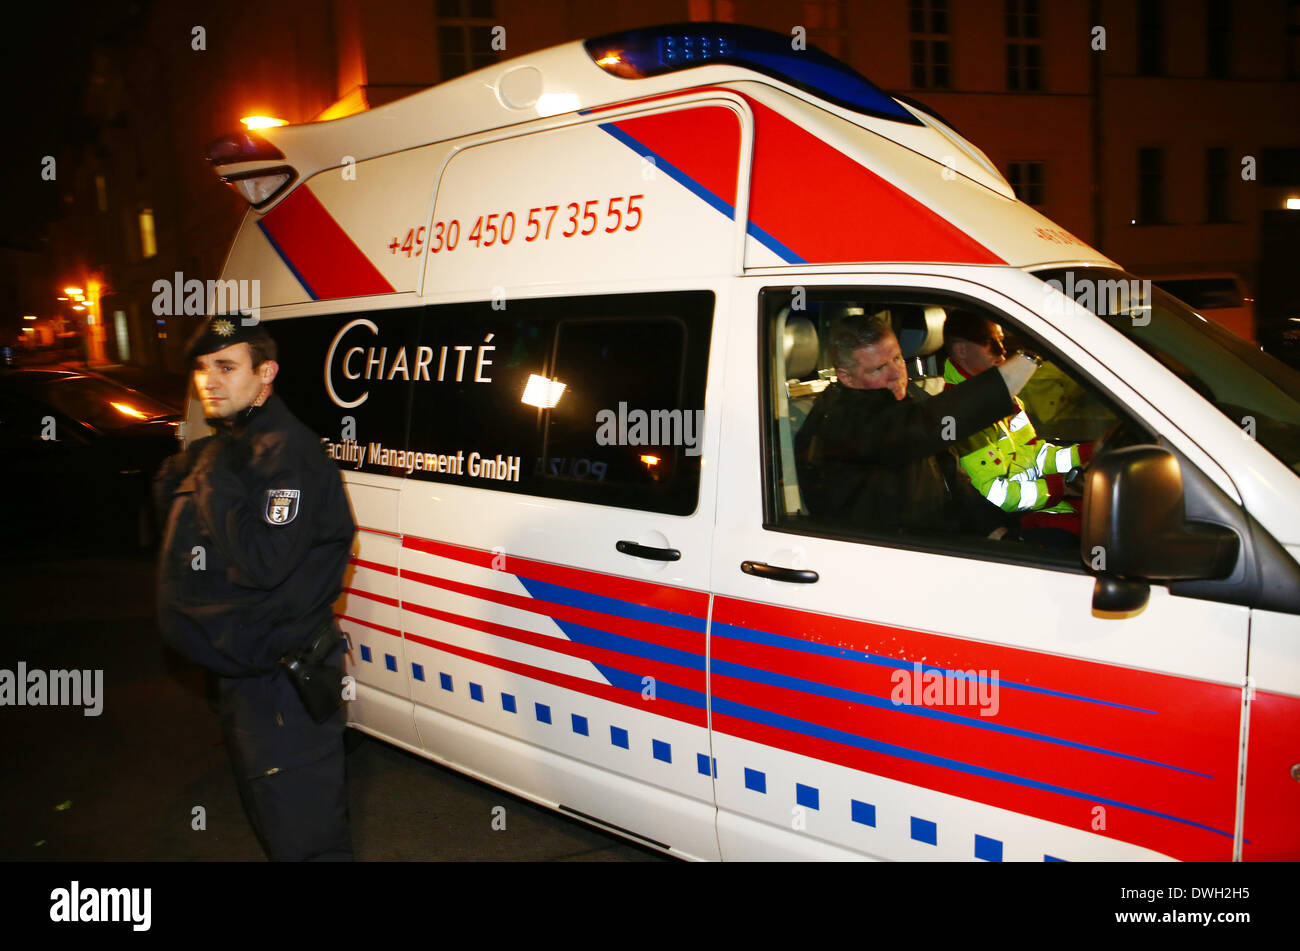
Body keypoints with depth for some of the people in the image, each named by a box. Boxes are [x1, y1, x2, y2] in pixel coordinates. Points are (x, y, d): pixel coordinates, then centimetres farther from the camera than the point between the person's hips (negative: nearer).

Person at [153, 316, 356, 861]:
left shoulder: (287, 453, -20)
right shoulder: (220, 450, 12)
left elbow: (262, 562, -30)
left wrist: (214, 482, -24)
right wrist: (177, 483, 2)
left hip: (283, 678, -10)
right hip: (240, 668, 10)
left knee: (301, 833, -3)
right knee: (267, 809, 27)